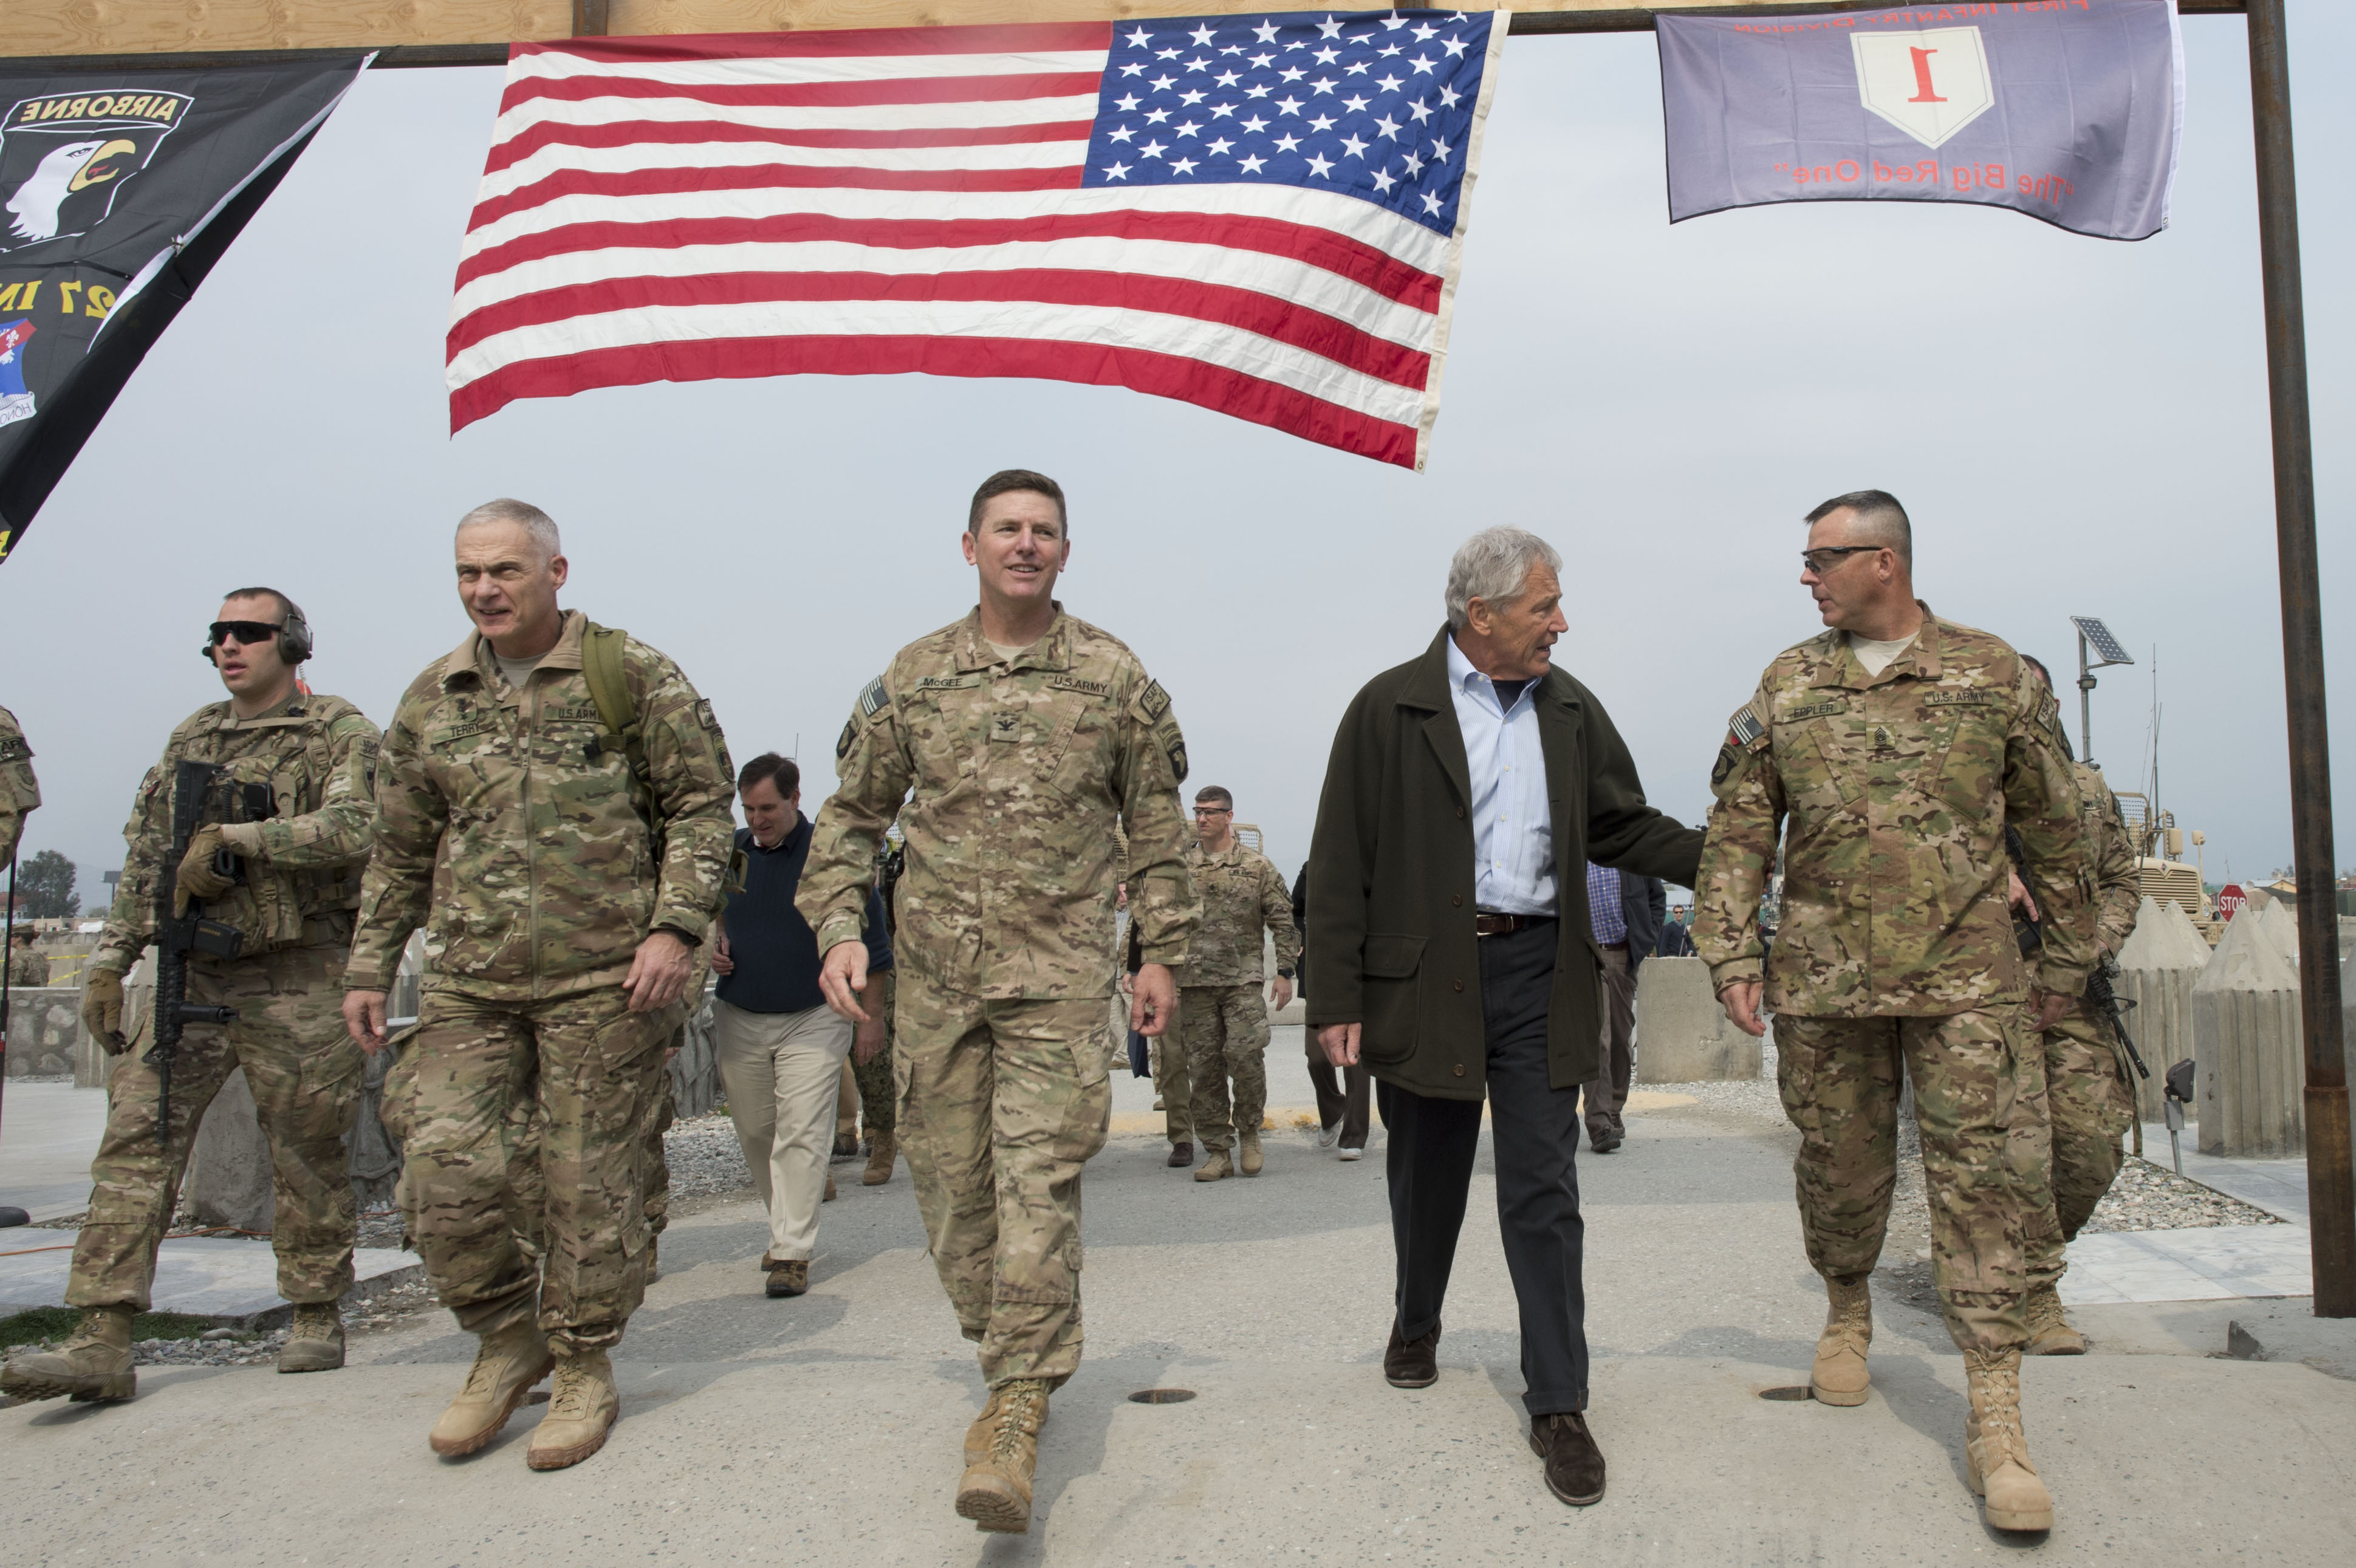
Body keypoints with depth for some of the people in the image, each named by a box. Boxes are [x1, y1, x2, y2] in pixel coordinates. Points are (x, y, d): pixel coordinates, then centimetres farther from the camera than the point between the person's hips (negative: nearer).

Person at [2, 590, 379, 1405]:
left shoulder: (340, 733, -2)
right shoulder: (190, 739, 17)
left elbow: (354, 828, -20)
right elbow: (144, 859, 18)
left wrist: (238, 835, -20)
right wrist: (109, 961, 12)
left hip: (298, 981, -5)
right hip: (192, 974, 5)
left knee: (306, 1154, 3)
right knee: (135, 1138, -5)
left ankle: (317, 1316, 18)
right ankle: (103, 1342, -4)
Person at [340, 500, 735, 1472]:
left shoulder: (631, 677, -1)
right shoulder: (431, 702, 12)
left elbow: (703, 803, -1)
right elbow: (400, 852, 19)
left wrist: (675, 925, -12)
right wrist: (370, 967, 16)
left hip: (605, 976, -4)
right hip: (469, 980, 4)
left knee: (590, 1179, 2)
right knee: (444, 1174, -3)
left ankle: (584, 1369, 19)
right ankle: (509, 1340, 21)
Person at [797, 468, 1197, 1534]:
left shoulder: (1115, 677, 4)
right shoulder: (911, 677, 7)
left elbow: (1156, 825, 9)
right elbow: (851, 815, 13)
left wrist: (1161, 954, 5)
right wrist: (837, 929, 0)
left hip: (1060, 972, -2)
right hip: (936, 969, 3)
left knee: (1038, 1179, -10)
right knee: (951, 1178, 7)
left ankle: (1016, 1411, -6)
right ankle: (1012, 1358, 28)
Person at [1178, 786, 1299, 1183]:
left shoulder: (1257, 866, 5)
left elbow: (1283, 922, 6)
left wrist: (1285, 972, 0)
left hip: (1243, 980, -2)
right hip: (1193, 984, 2)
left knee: (1245, 1054, -13)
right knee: (1203, 1068, 3)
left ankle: (1249, 1134, 10)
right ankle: (1218, 1152, 12)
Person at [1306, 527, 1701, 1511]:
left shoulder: (1571, 709, 9)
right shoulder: (1389, 708, -4)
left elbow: (1625, 829, 16)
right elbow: (1341, 865, -5)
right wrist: (1337, 1001, -9)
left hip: (1539, 972, 2)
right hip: (1425, 978, -2)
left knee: (1543, 1194, 1)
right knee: (1427, 1176, 15)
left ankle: (1559, 1405, 10)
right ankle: (1417, 1322, 42)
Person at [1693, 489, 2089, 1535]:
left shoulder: (1994, 676, 3)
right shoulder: (1787, 685, 7)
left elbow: (2052, 828, 10)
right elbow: (1739, 831, 7)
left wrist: (2066, 958, 12)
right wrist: (1730, 951, -1)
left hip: (1966, 973, -2)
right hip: (1823, 974, 2)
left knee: (1977, 1168, -5)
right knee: (1840, 1163, 11)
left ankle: (1995, 1420, 0)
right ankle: (1847, 1312, 38)